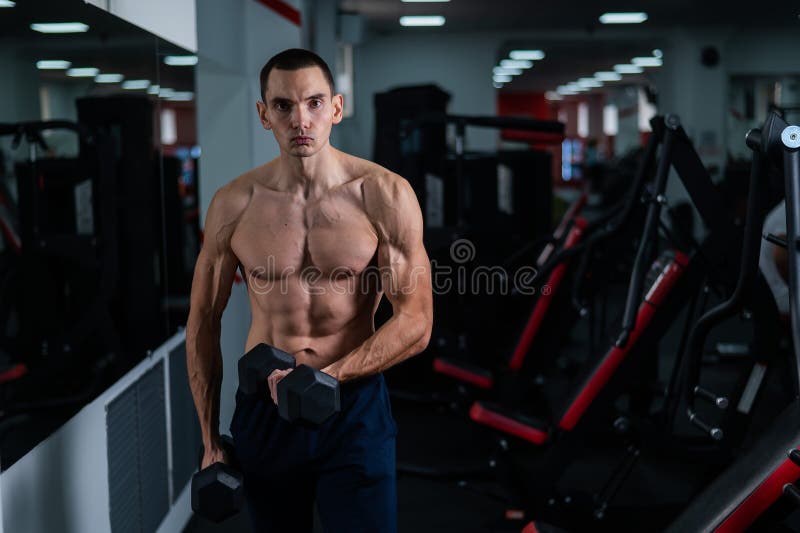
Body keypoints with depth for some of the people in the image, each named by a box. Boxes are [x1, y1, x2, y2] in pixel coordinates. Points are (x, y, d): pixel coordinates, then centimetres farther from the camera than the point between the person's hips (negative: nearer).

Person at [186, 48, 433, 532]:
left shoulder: (385, 196, -10)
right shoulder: (234, 205, -4)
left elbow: (415, 323, -10)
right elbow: (204, 322, 5)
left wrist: (325, 379, -20)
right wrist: (211, 441, 6)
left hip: (355, 406, -2)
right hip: (263, 409, 2)